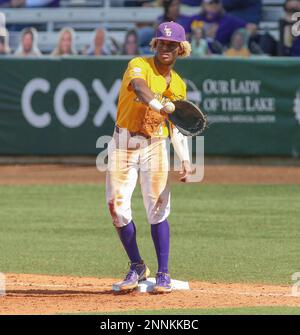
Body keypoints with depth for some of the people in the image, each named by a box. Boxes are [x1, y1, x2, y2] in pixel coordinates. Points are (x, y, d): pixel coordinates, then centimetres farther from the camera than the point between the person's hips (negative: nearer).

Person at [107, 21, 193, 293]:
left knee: (157, 210, -7)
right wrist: (161, 106, -50)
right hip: (124, 145, -2)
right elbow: (139, 87, -30)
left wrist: (186, 159, 2)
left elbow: (177, 126, 15)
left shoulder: (178, 85, 10)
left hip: (155, 148, 2)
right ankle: (137, 267, 12)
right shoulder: (139, 66, -6)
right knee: (117, 207, -5)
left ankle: (163, 274, 1)